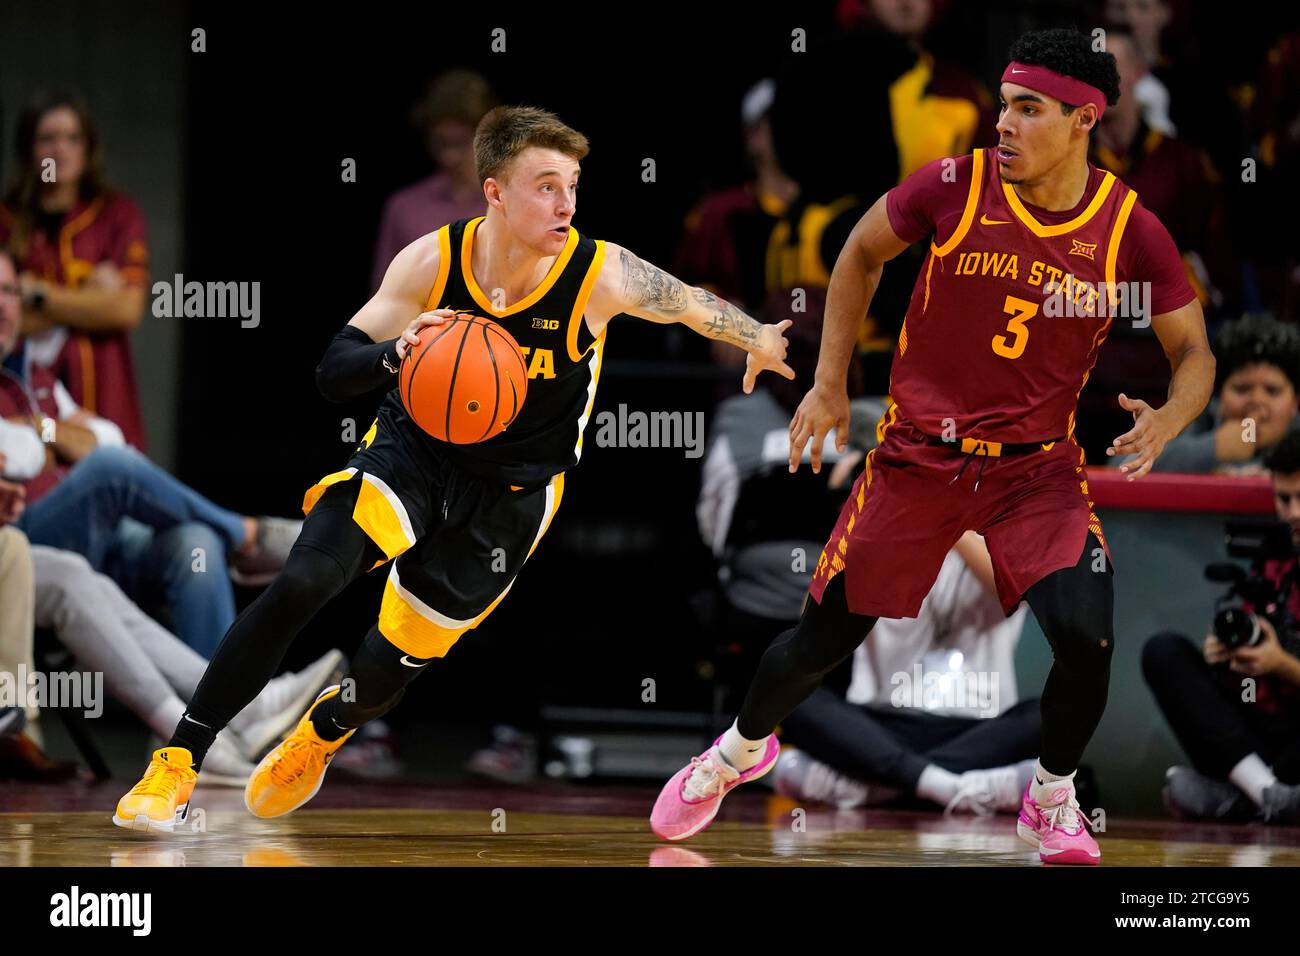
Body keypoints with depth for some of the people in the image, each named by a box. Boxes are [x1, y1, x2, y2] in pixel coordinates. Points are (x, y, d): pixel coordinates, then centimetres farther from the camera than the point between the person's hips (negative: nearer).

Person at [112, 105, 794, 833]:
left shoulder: (602, 275, -22)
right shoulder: (432, 261, -18)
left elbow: (691, 303, -1)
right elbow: (333, 373, -17)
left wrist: (759, 339, 17)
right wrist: (396, 352, -38)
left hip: (509, 494, 0)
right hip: (410, 451, 0)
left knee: (391, 667, 5)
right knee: (304, 582, -24)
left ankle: (319, 741, 43)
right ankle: (177, 767, -17)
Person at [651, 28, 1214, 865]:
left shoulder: (1130, 231, -12)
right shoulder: (954, 188, -13)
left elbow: (1195, 355, -1)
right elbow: (861, 254, 6)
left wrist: (1166, 421, -23)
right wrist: (829, 384, 4)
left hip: (1038, 465, 0)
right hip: (919, 452, 0)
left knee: (1087, 638, -21)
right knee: (824, 638, 6)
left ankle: (1053, 798, 9)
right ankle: (742, 749, 38)